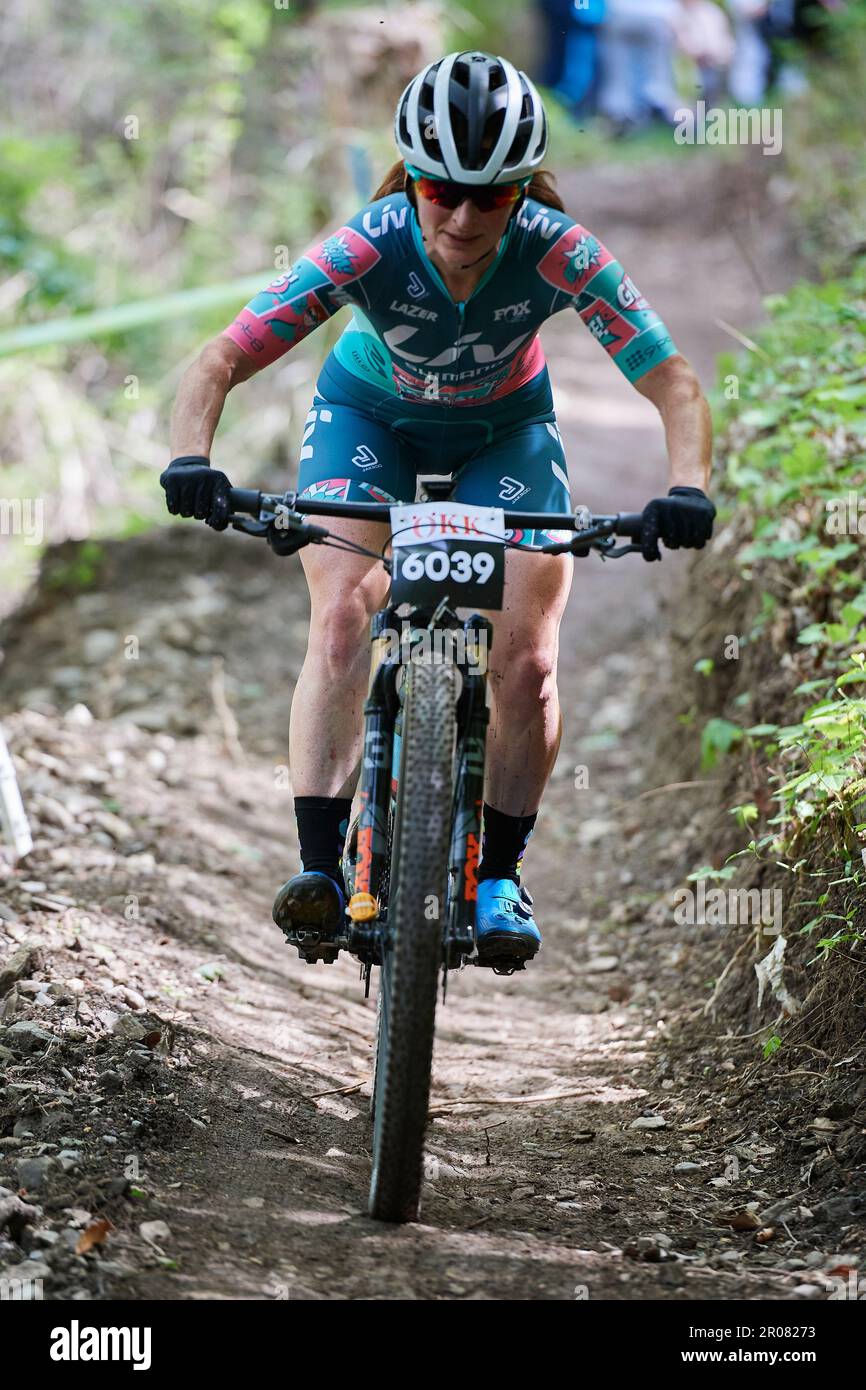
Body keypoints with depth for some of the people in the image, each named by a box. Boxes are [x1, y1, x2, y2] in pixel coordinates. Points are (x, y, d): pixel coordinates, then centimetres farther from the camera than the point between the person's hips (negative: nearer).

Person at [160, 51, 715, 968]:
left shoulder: (559, 254, -32)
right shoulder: (367, 248, -33)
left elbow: (673, 383, -30)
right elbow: (218, 364, -33)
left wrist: (687, 490, -48)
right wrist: (191, 460, -51)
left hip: (504, 429, 1)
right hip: (369, 413, -1)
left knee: (526, 661, -12)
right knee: (342, 621, -24)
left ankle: (498, 876, 7)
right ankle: (319, 868, -25)